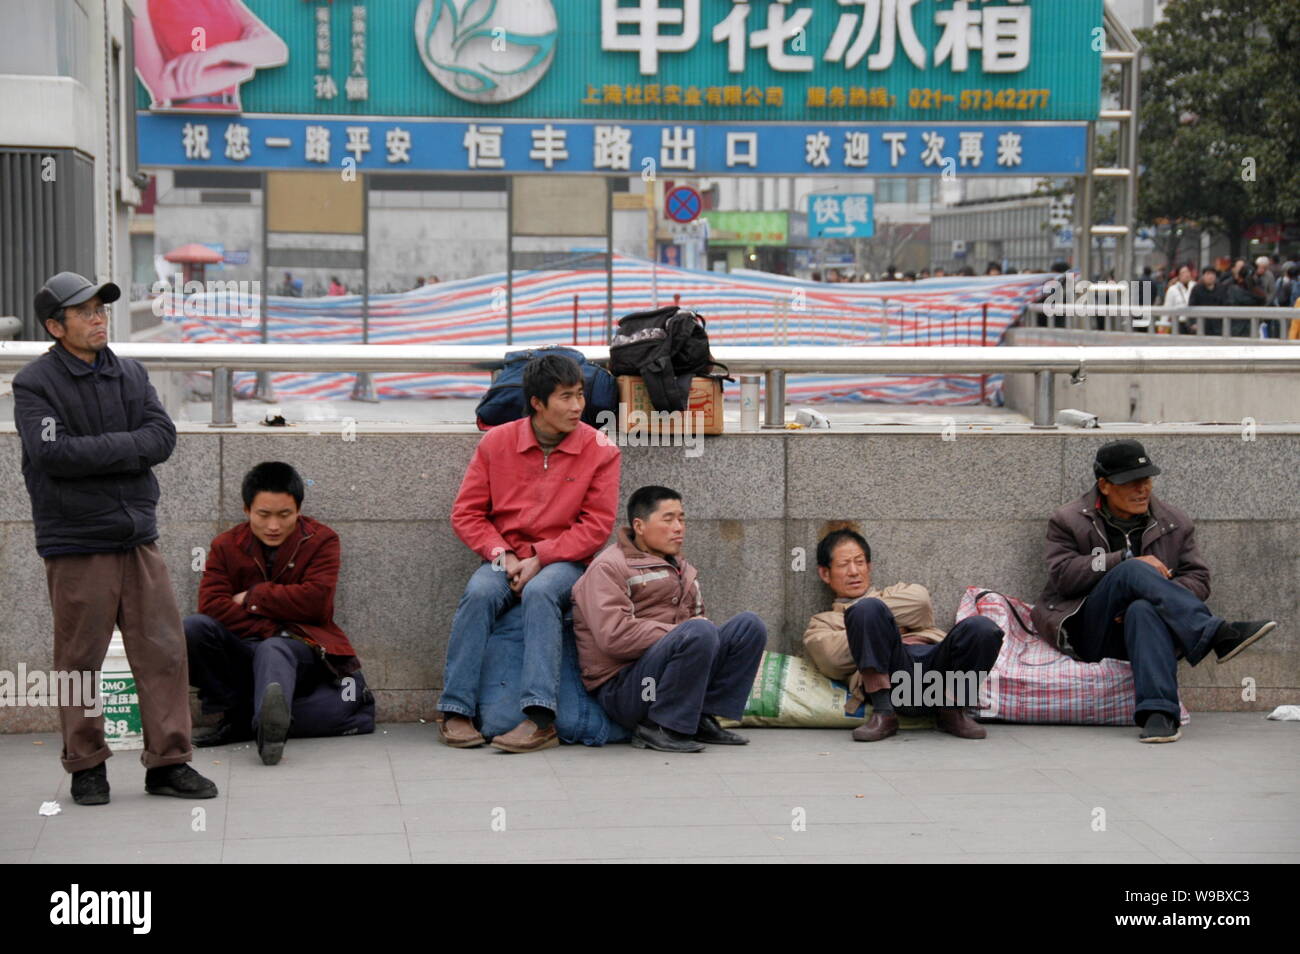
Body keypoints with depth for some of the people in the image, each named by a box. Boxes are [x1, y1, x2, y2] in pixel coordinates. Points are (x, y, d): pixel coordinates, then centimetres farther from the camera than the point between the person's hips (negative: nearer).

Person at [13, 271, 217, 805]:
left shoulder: (132, 375, 12)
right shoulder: (34, 384, -4)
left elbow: (163, 437, 0)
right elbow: (53, 452, -17)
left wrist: (95, 452, -12)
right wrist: (126, 448, -11)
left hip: (138, 536, 5)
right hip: (75, 545, -4)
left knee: (163, 652, 2)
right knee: (79, 663, 3)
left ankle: (168, 762, 10)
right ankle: (86, 768, 16)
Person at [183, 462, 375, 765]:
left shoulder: (321, 539, 4)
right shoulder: (226, 546, 6)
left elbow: (316, 600, -12)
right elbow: (211, 604, -10)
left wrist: (253, 597, -7)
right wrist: (268, 629, -18)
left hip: (302, 651, -3)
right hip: (244, 654, 3)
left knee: (273, 651, -39)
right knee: (193, 628, -24)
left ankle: (267, 718, -72)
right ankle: (240, 716, -18)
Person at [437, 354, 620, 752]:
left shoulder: (599, 450, -1)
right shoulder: (496, 442, 3)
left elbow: (597, 524, -5)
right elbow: (466, 513, 5)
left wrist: (539, 559, -14)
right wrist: (501, 554, -11)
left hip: (565, 562, -2)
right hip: (504, 559, 2)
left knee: (540, 592, -34)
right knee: (479, 593, -30)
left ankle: (539, 716, -41)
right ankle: (456, 711, -27)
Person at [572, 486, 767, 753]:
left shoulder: (682, 569, 24)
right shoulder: (608, 567, -6)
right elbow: (614, 636, -20)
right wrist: (678, 632, -17)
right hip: (621, 688, -8)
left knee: (749, 624, -4)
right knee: (700, 632, -32)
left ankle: (703, 719, -8)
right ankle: (659, 729, -22)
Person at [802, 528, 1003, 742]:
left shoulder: (898, 592, 39)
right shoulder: (822, 623, 31)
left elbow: (920, 601, 11)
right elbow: (832, 658, 5)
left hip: (936, 658, 3)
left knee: (983, 627, -29)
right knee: (867, 608, -31)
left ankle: (953, 710, -8)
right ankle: (883, 713, -28)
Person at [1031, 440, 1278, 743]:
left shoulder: (1175, 523, 16)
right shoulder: (1069, 522, 10)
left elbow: (1198, 579, 7)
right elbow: (1063, 574, -7)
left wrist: (1161, 597, -14)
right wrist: (1127, 560, -16)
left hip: (1139, 630, 1)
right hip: (1090, 635, -1)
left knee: (1143, 610, -38)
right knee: (1132, 572, -31)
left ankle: (1159, 713, -54)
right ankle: (1218, 635, -43)